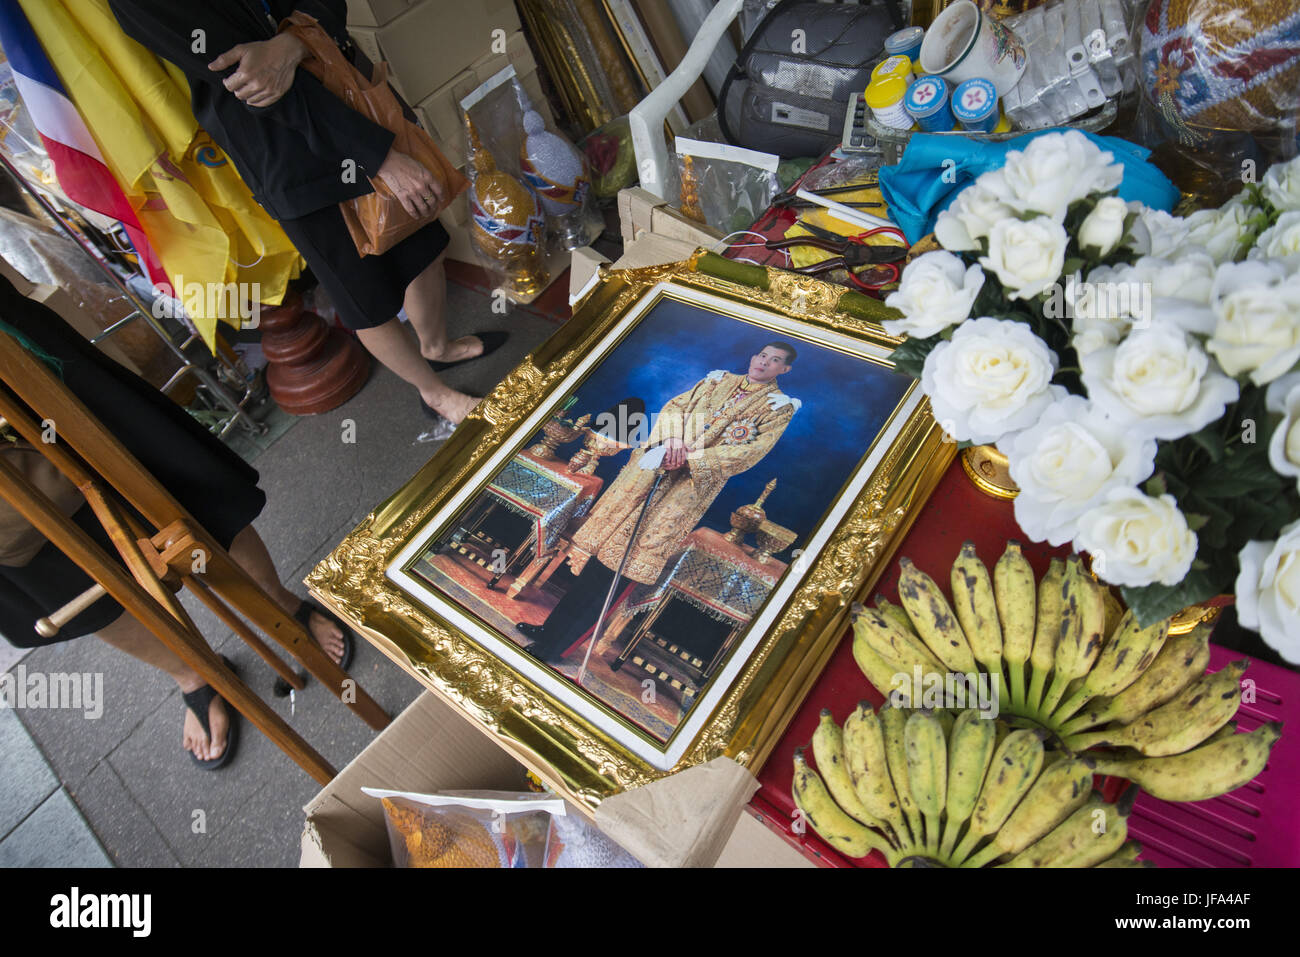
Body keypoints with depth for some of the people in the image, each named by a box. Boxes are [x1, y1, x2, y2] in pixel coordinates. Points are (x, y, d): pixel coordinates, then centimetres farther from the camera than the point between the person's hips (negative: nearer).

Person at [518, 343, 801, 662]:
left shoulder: (780, 406, 4)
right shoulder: (719, 379, 17)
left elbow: (752, 450, -8)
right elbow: (675, 405, 11)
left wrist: (691, 459, -15)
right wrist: (673, 439, -11)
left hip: (694, 482, -4)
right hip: (657, 462, 4)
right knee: (607, 530, 0)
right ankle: (552, 629, 10)